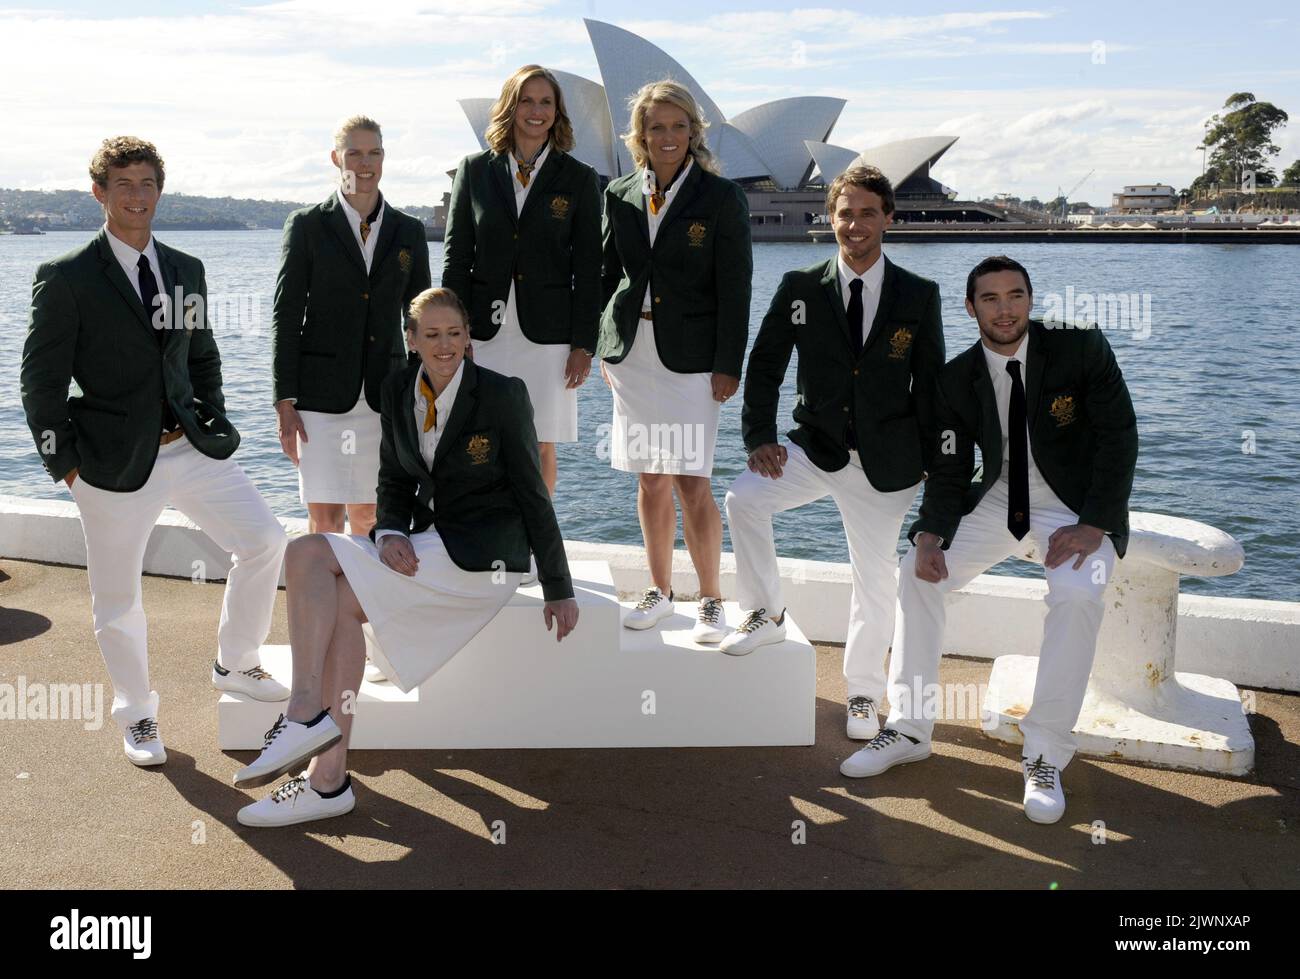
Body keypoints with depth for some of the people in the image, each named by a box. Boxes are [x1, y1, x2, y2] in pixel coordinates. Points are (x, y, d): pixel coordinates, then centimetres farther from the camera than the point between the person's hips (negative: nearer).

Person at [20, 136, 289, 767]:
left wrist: (214, 423, 9)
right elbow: (41, 382, -4)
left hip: (191, 449, 5)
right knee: (117, 601, 7)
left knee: (265, 540, -4)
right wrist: (64, 463, -6)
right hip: (116, 465, -4)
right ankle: (137, 715, 29)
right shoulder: (67, 279, -5)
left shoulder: (186, 272, 10)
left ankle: (236, 665, 19)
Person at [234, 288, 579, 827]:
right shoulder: (398, 391, 6)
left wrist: (559, 591, -2)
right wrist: (389, 534, -11)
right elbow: (394, 482, 12)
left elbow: (533, 495, -6)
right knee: (342, 605, -21)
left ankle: (305, 714, -20)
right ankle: (327, 777, -15)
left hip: (482, 557, -6)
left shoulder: (503, 395, -10)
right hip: (426, 544, 6)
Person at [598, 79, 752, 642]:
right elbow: (609, 274, 15)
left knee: (691, 482, -7)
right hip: (633, 352, 4)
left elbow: (735, 288, -4)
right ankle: (660, 592, 23)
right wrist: (606, 349, 10)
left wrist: (728, 365, -9)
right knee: (650, 481, 9)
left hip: (690, 357, -4)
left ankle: (711, 600, 8)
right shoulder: (620, 196, 10)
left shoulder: (721, 198, -2)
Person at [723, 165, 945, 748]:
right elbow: (764, 366, 2)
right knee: (743, 498, -24)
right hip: (816, 449, 1)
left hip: (887, 461, 0)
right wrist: (759, 438, -9)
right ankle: (766, 614, -2)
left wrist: (933, 459, 0)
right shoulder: (800, 289, -2)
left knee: (875, 579, 6)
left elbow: (930, 383, 3)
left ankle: (863, 695, 26)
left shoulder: (919, 296, -1)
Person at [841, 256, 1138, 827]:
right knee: (917, 572, -13)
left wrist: (1093, 526, -23)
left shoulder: (1081, 348, -12)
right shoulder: (957, 378, -4)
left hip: (1077, 508, -3)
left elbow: (1119, 436, -13)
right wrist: (929, 535, -21)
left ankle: (1045, 756, -19)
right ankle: (910, 728, -1)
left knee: (1078, 595, -32)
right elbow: (949, 470, -2)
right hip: (998, 502, 4)